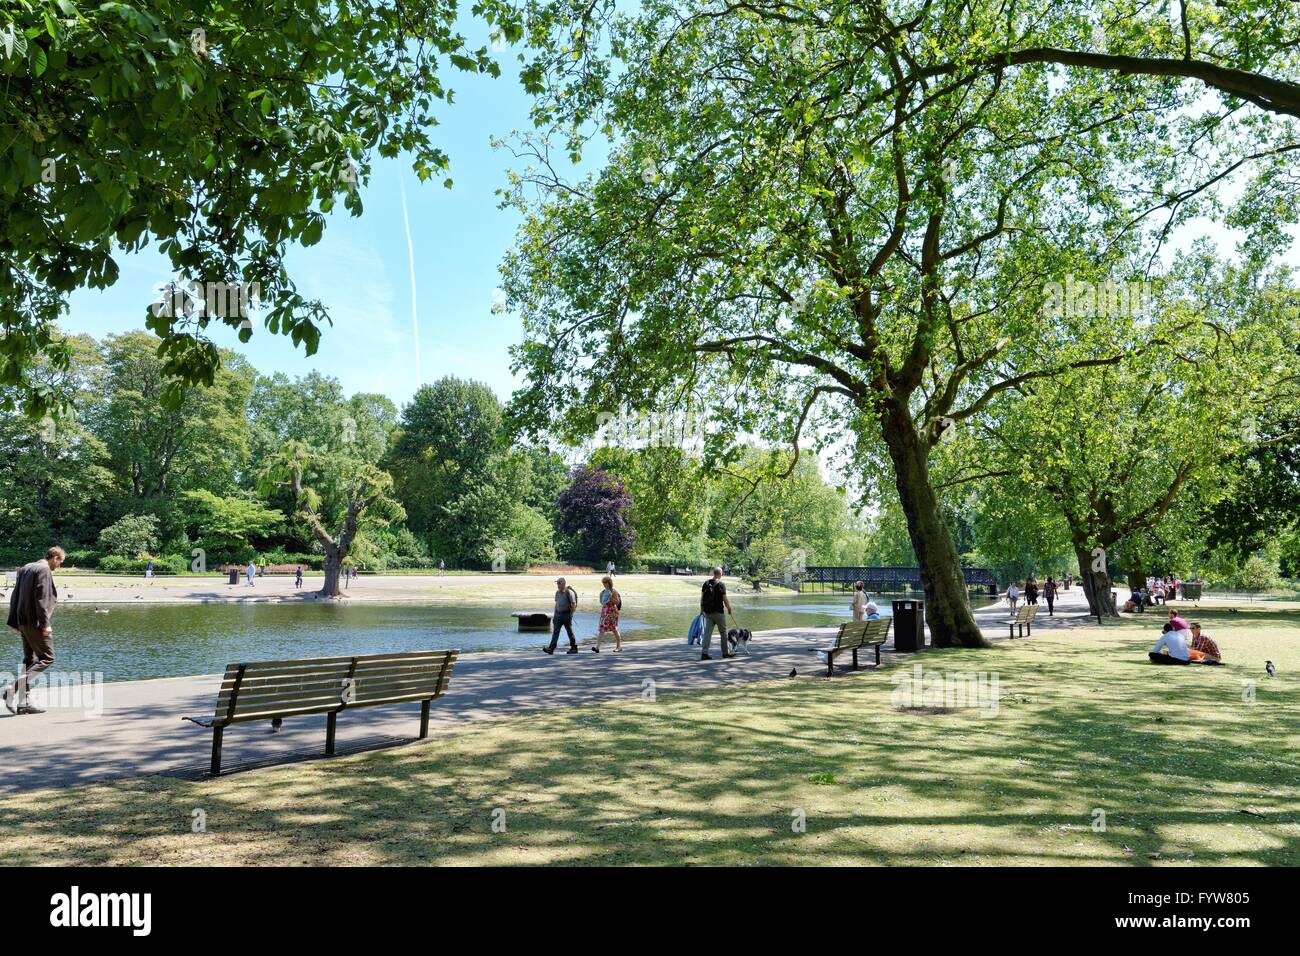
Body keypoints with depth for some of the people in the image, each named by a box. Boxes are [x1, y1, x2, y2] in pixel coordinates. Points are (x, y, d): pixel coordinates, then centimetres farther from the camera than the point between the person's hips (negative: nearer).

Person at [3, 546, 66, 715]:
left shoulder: (25, 568, 16)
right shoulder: (44, 570, -12)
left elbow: (15, 595, 17)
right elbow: (41, 598, -19)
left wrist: (14, 621, 19)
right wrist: (45, 624, -18)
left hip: (23, 621, 10)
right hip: (35, 622, -10)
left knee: (30, 660, 14)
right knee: (46, 658, -3)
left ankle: (22, 702, 14)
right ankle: (13, 689, -13)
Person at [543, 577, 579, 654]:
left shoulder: (569, 592, -11)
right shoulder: (557, 592, 11)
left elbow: (574, 604, -13)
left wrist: (570, 615, -15)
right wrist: (555, 615, 15)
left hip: (566, 614, -6)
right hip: (558, 614, 6)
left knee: (570, 632, 2)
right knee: (555, 631, -3)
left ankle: (574, 648, 14)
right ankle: (551, 648, -9)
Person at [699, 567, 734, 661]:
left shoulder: (706, 583, 5)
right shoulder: (721, 584, -11)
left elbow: (702, 597, 8)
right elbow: (725, 599, -10)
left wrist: (702, 609, 16)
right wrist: (729, 609, 5)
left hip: (707, 612, 5)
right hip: (718, 612, -5)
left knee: (707, 632, 3)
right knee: (723, 632, 9)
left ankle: (704, 653, -6)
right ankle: (725, 653, 17)